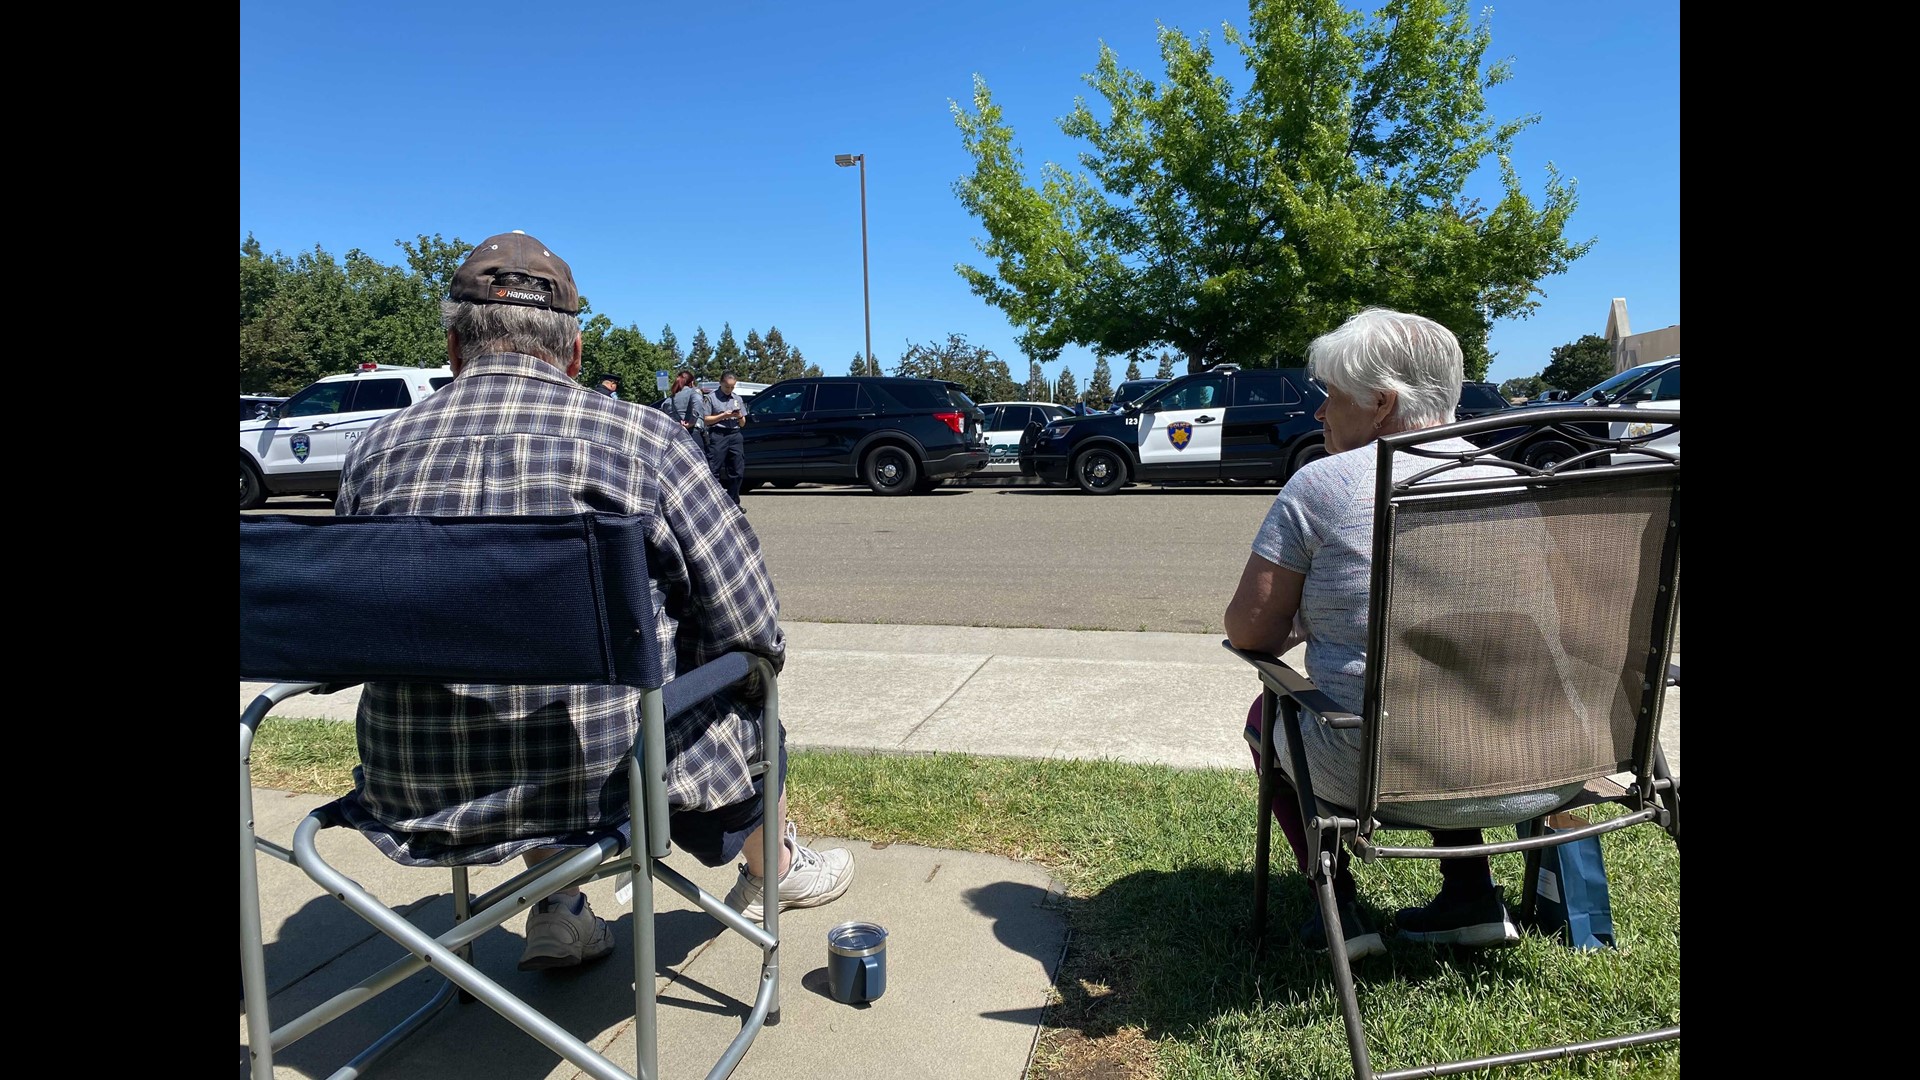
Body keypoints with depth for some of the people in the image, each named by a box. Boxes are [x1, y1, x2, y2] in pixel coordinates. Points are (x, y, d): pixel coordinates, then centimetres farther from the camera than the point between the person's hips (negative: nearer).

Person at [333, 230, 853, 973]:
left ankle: (556, 914, 33)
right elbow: (750, 628, -10)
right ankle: (772, 872, 48)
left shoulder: (374, 451, 1)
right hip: (602, 776, -4)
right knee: (741, 709, 25)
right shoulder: (642, 439, -11)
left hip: (415, 791, 4)